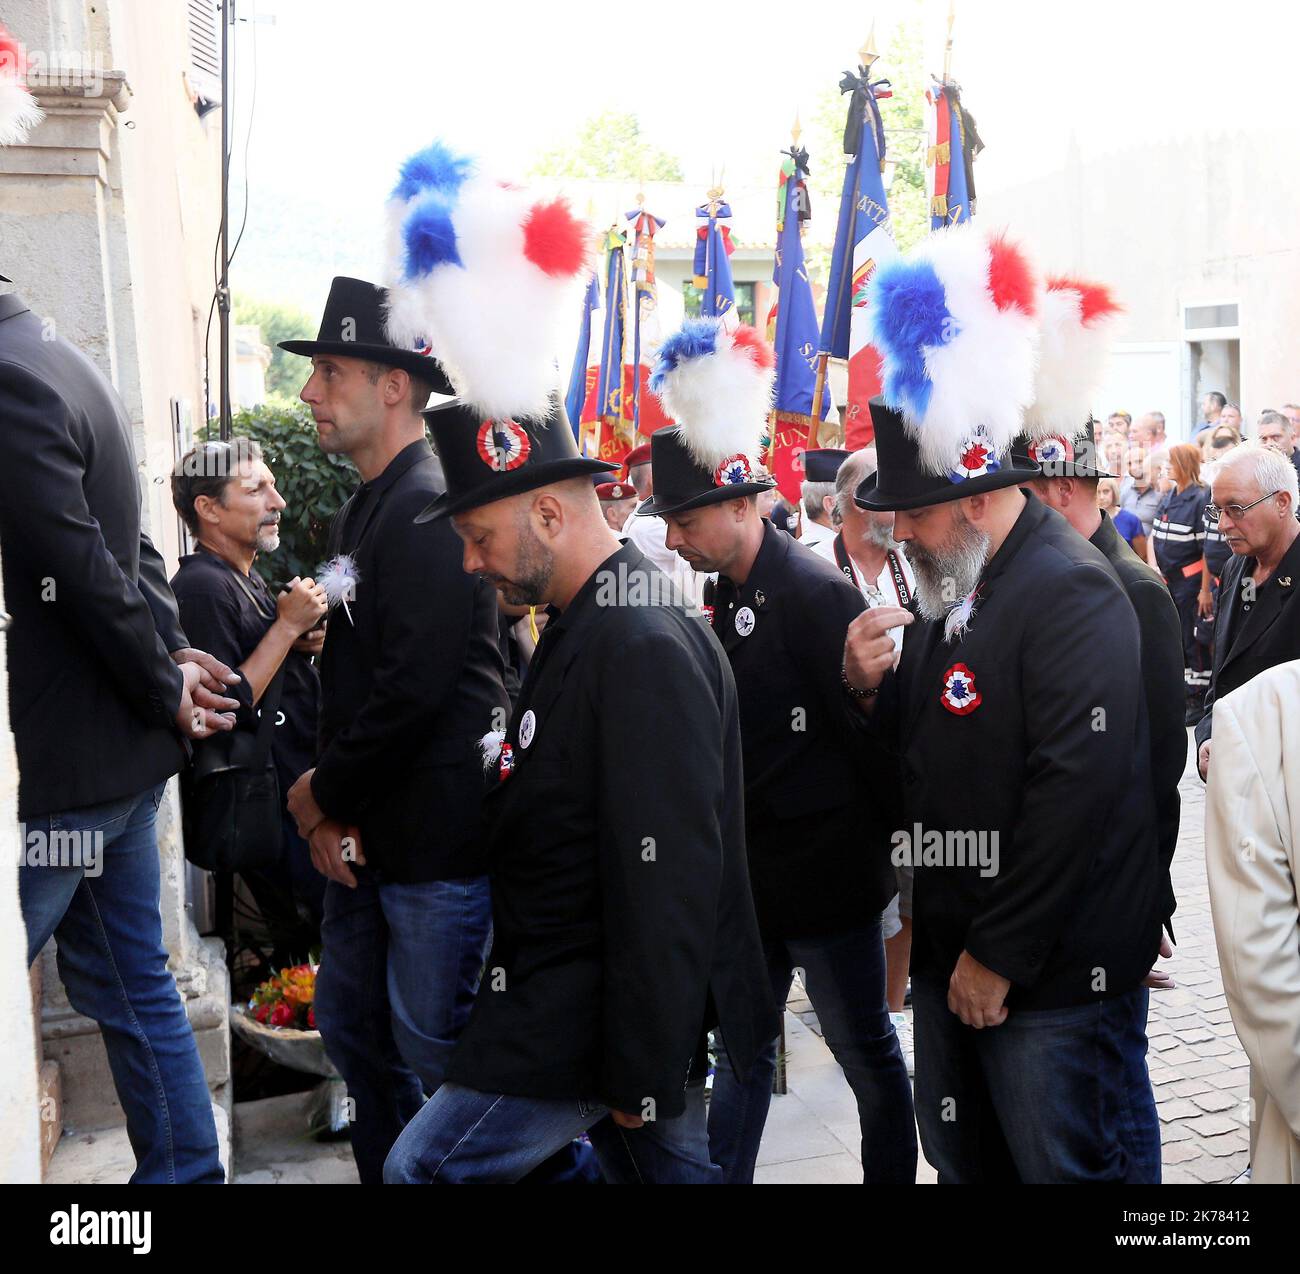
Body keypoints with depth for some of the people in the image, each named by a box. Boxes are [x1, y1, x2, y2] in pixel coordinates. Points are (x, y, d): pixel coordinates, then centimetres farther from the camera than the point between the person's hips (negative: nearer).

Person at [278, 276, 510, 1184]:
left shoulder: (430, 509, -17)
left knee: (434, 1051, 0)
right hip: (366, 831, 10)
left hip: (435, 831, -10)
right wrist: (329, 809, 3)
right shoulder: (364, 511, 14)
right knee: (351, 1026, 19)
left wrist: (323, 794, -10)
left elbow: (414, 685, -23)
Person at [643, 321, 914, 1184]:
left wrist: (892, 837, -10)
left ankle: (895, 1177, 25)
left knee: (867, 1052, 9)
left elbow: (870, 727, -17)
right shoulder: (728, 596, 7)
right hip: (751, 870, 8)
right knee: (741, 1051, 16)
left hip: (827, 869, -8)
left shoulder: (814, 592, -18)